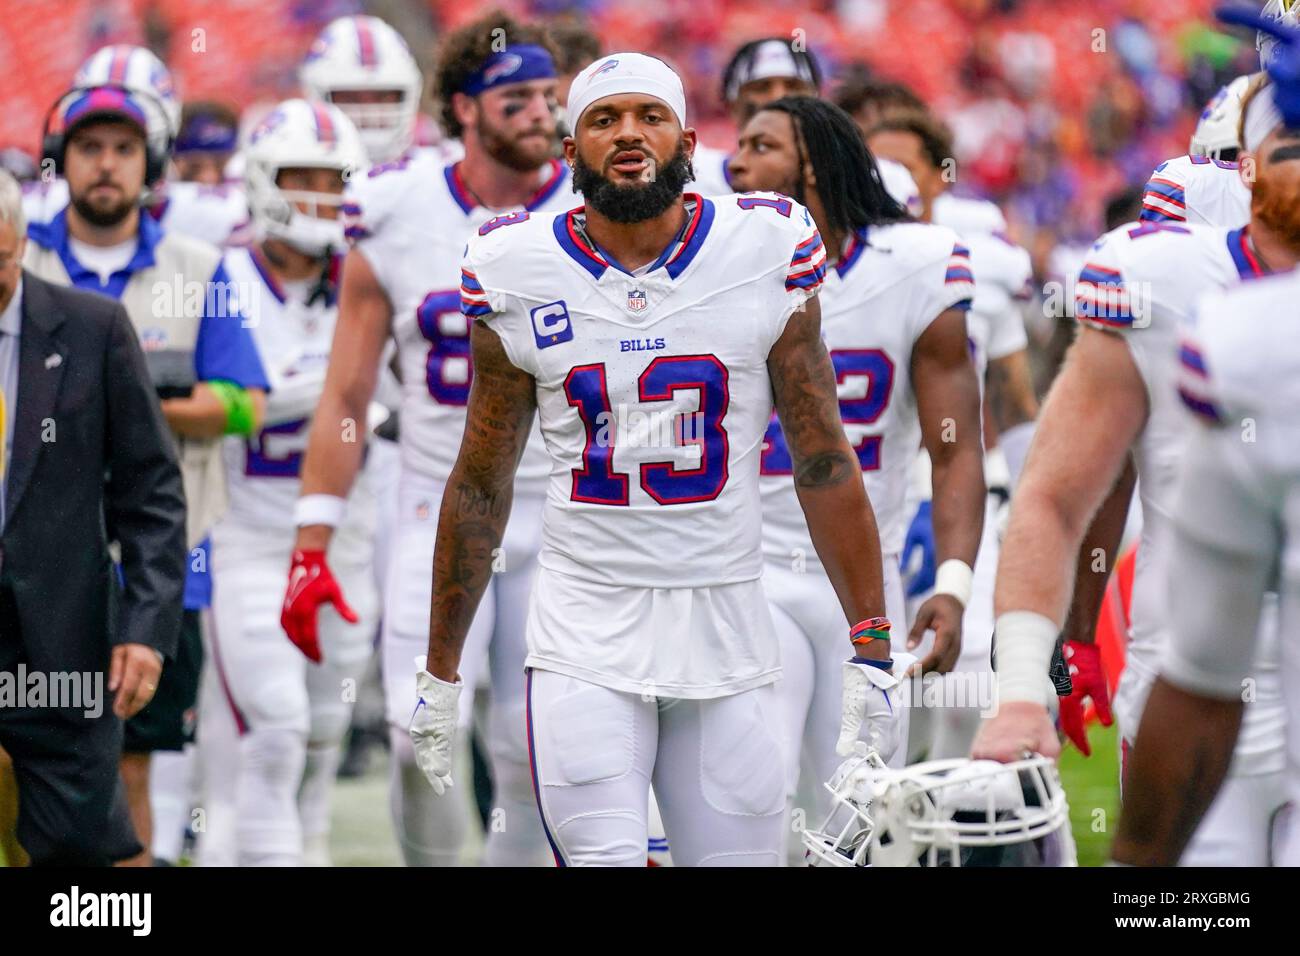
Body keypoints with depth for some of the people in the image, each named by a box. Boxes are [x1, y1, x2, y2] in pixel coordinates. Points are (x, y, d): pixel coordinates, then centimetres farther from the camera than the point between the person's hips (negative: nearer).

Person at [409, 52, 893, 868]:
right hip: (585, 640, -1)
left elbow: (826, 467, 4)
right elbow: (480, 487, 10)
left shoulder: (763, 256, 0)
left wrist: (873, 652, 1)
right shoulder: (522, 276, 0)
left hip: (725, 628, 1)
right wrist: (440, 675, 12)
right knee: (600, 858, -14)